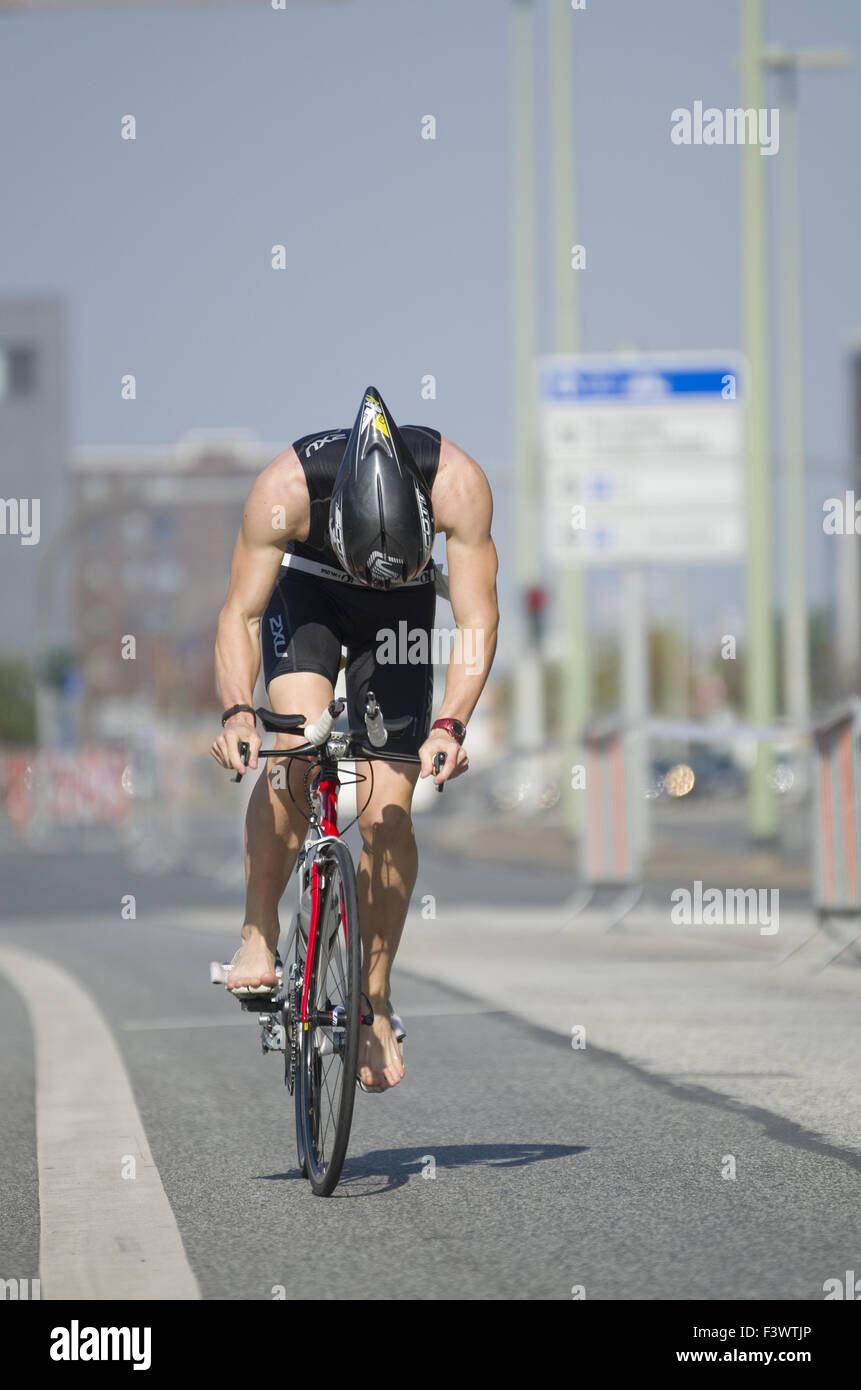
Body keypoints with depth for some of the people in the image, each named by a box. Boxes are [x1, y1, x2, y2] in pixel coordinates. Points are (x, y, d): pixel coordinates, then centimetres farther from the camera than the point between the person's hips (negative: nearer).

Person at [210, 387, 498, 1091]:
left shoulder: (458, 483, -35)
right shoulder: (285, 488, -35)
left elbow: (478, 620, -31)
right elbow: (240, 614, -27)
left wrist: (450, 724, -45)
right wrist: (237, 712, -43)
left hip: (403, 608, 1)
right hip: (306, 589, -1)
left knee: (388, 810, -8)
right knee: (293, 750, -28)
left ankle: (376, 1004, 5)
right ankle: (258, 938, -13)